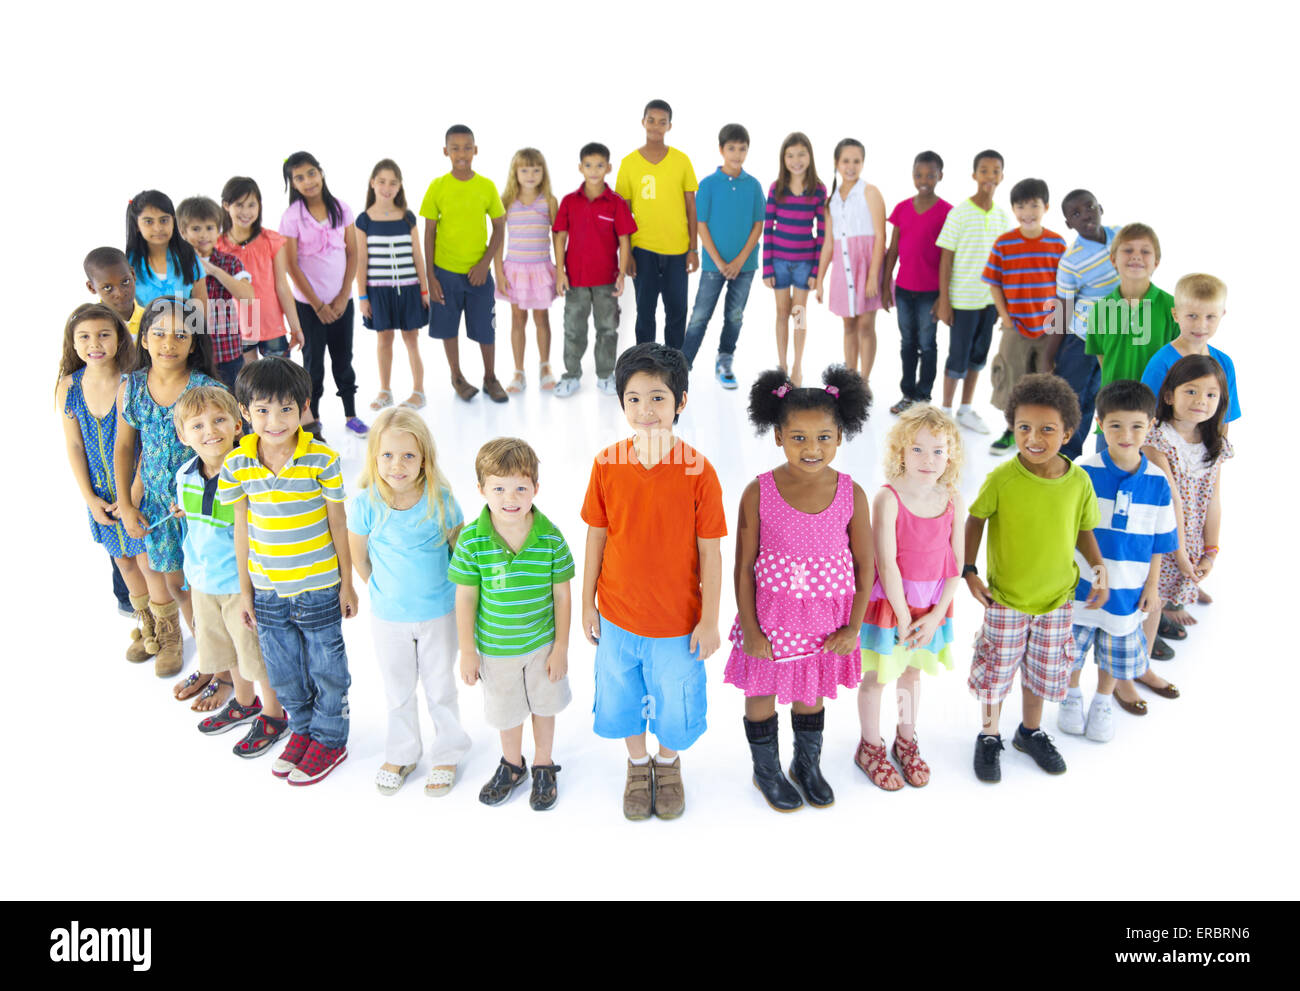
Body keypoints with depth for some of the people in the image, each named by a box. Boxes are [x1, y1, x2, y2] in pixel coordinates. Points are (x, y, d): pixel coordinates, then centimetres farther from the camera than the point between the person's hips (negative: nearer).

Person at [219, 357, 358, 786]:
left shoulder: (321, 459, -16)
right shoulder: (236, 464, -7)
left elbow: (338, 523, -7)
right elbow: (241, 528, 3)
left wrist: (347, 584, -2)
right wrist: (245, 589, 7)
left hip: (319, 588, -3)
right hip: (267, 590, 3)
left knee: (326, 669, 13)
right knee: (283, 673, 19)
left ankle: (330, 740, 34)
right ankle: (301, 730, 44)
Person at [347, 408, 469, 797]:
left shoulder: (440, 499, -18)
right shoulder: (365, 503, -17)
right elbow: (358, 557, -1)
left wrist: (451, 587, 3)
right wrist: (384, 589, 8)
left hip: (439, 614, -1)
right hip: (388, 617, 1)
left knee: (440, 688, 17)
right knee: (398, 691, 21)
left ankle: (446, 754, 39)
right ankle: (401, 755, 43)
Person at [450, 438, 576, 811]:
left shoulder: (551, 536, -19)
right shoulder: (472, 539, -19)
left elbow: (562, 595, -9)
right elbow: (466, 598, -10)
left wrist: (561, 647, -5)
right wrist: (467, 651, -5)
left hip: (543, 643, 0)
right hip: (495, 647, 0)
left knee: (544, 705, 21)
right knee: (506, 711, 22)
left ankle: (543, 766, 46)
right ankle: (512, 765, 49)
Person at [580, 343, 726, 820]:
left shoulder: (697, 471, -18)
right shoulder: (607, 464, -11)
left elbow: (710, 551, -11)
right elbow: (596, 537, -1)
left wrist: (709, 620, -8)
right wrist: (587, 603, 3)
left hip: (678, 621, -2)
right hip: (617, 617, 2)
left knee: (674, 705, 18)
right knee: (623, 700, 21)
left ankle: (668, 764, 49)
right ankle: (637, 765, 49)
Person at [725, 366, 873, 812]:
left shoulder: (851, 495, -11)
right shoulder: (759, 492, -16)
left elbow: (864, 564, -1)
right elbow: (743, 566, -10)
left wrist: (853, 627, -3)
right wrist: (749, 630, -9)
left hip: (826, 622, 2)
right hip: (770, 618, -2)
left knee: (811, 693, 22)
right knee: (761, 692, 16)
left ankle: (808, 764, 50)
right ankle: (767, 770, 43)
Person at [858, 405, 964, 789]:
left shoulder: (953, 500, -5)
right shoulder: (888, 498, -20)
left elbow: (955, 563, -2)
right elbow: (887, 563, -19)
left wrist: (936, 614, -8)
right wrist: (903, 615, -16)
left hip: (931, 605, 4)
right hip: (889, 600, -4)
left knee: (912, 671, 21)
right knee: (877, 676, 10)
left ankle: (906, 741, 41)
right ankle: (870, 748, 30)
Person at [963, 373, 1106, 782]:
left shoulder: (1078, 480, -9)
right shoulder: (1001, 479, -18)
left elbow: (1083, 529, 5)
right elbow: (976, 520, -5)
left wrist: (1099, 568, -6)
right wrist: (969, 572, -9)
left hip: (1058, 597, 3)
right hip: (1005, 597, -3)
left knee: (1043, 669, 18)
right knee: (996, 669, 10)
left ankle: (1031, 732, 43)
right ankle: (989, 737, 33)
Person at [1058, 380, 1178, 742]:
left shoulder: (1157, 482, -7)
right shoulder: (1083, 473, -14)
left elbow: (1158, 542, 2)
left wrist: (1151, 586, 4)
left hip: (1126, 589, 2)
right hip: (1080, 584, -2)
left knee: (1116, 651, 17)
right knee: (1073, 647, 14)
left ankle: (1102, 702, 40)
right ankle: (1072, 697, 39)